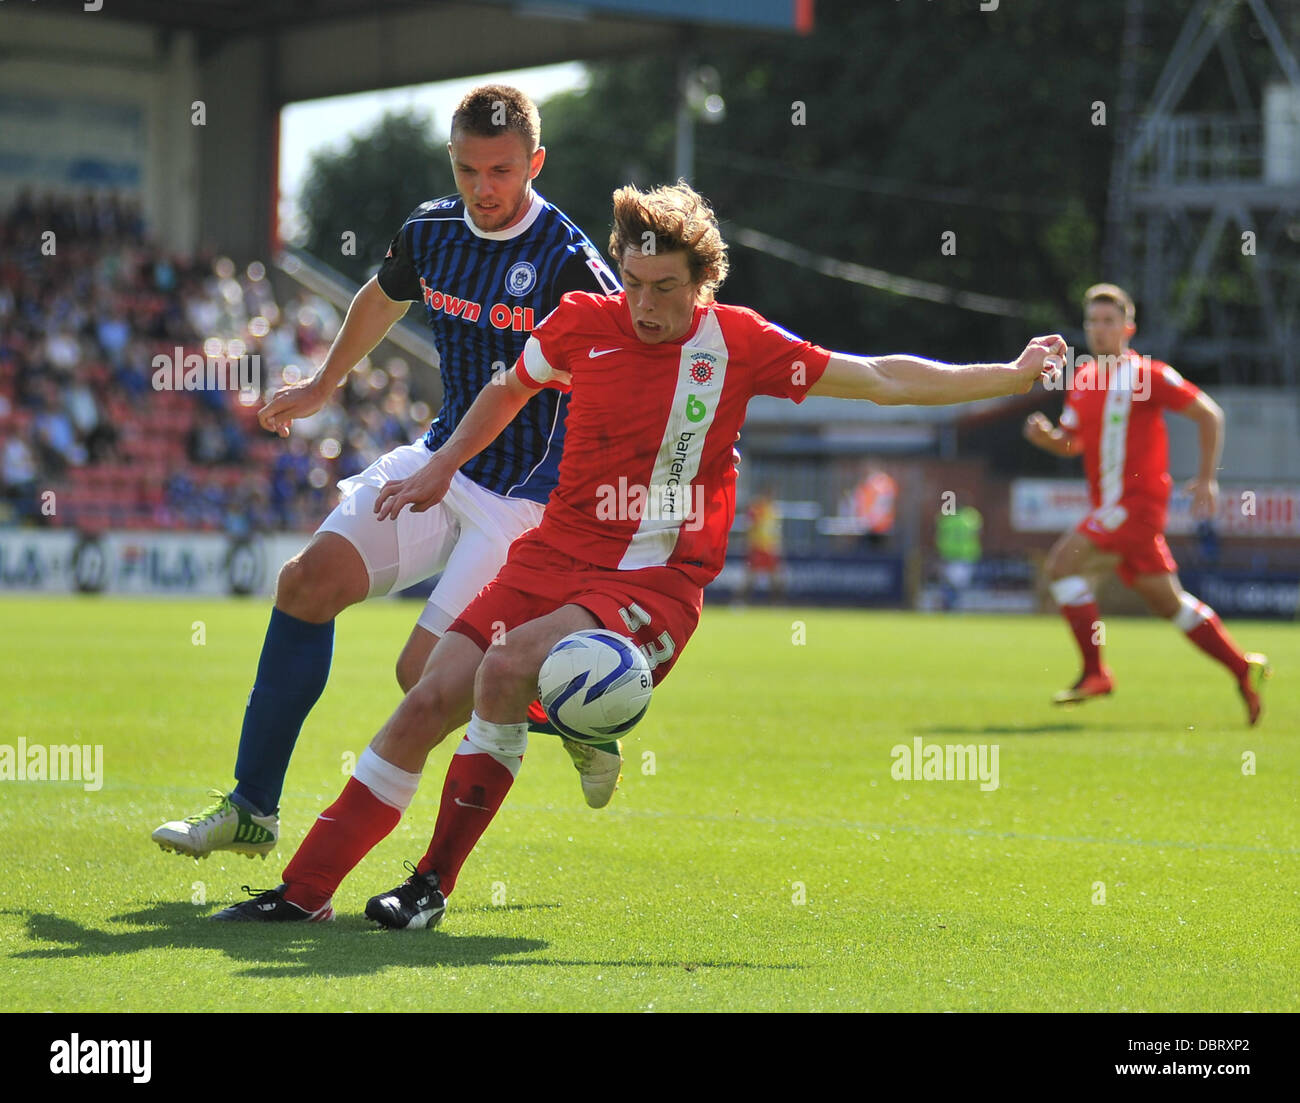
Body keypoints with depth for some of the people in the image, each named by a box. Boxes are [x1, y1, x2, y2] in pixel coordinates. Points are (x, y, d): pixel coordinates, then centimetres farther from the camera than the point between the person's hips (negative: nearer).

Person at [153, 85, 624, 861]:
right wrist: (323, 385, 36)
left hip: (526, 497, -6)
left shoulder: (568, 264, -20)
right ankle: (253, 810, 1)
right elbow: (383, 300, 23)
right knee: (308, 582, -7)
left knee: (427, 674, -13)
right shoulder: (430, 232, 0)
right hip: (440, 462, 6)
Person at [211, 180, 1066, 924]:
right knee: (431, 699, -9)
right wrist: (440, 470, 24)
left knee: (506, 669, -28)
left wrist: (1012, 376, -2)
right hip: (555, 554, 4)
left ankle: (434, 884, -16)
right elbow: (509, 391, 24)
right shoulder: (581, 324, 2)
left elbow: (882, 378, 1)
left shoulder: (737, 342, -4)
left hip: (658, 581, -3)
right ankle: (306, 889, 0)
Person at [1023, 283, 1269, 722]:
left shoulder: (1146, 374, -9)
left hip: (1137, 500, -8)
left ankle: (1095, 672, -15)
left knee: (1063, 563, -19)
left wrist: (1207, 478, -9)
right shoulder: (1083, 378, 12)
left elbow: (1209, 414, -6)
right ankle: (1243, 667, 22)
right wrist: (1045, 435, -3)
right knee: (1167, 601, 13)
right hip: (1109, 502, 8)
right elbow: (1072, 442, 20)